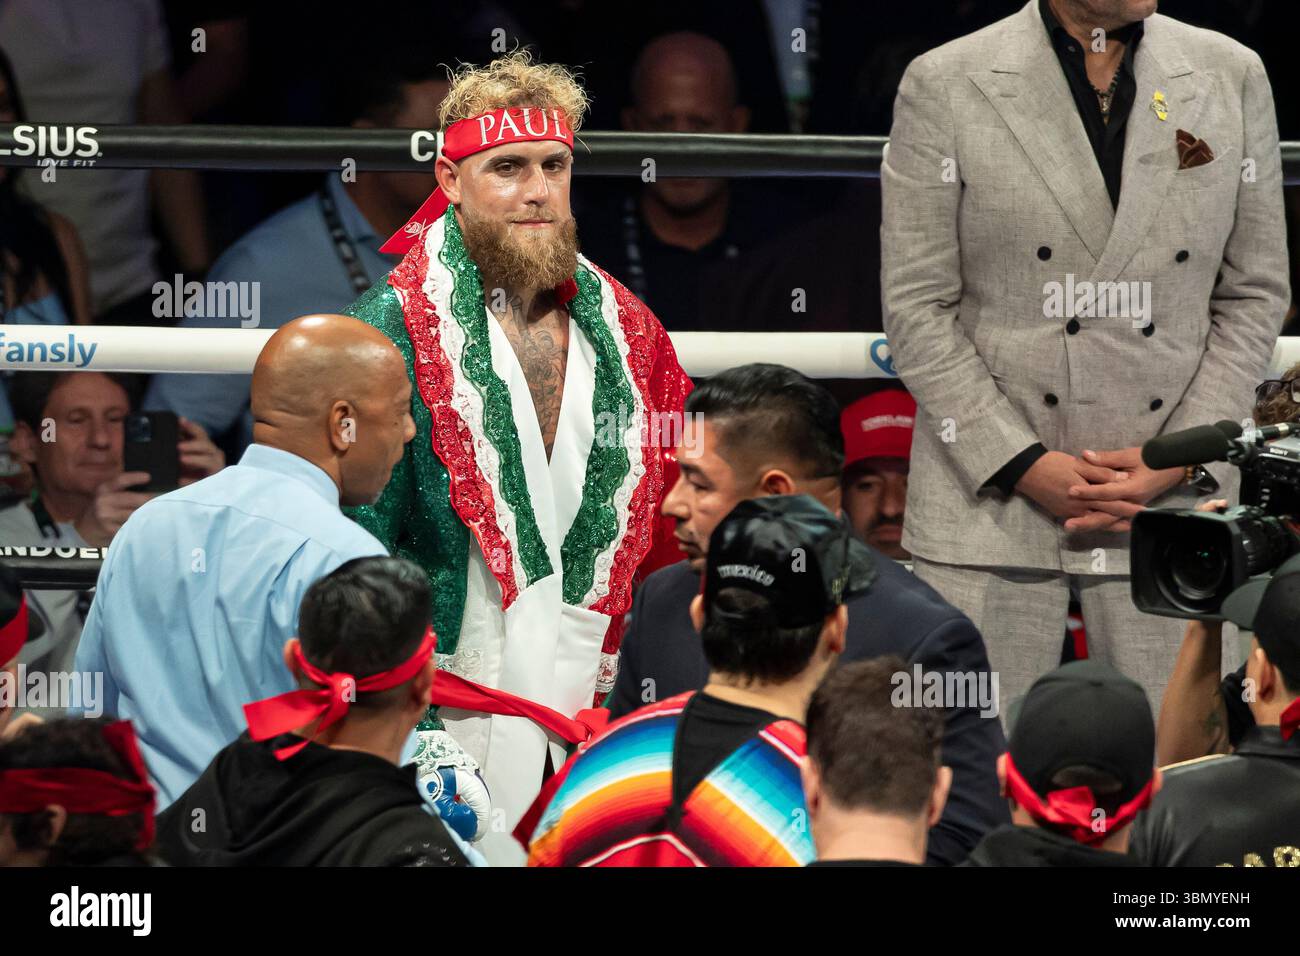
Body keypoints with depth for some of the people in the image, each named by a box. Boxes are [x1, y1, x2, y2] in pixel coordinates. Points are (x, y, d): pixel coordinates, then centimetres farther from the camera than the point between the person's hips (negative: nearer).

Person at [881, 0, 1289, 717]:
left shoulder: (1231, 77, 7)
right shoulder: (946, 86, -1)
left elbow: (1255, 295, 8)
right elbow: (915, 307, -2)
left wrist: (1179, 460, -5)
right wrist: (1024, 464, -11)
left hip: (1172, 494, 2)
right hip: (992, 494, -2)